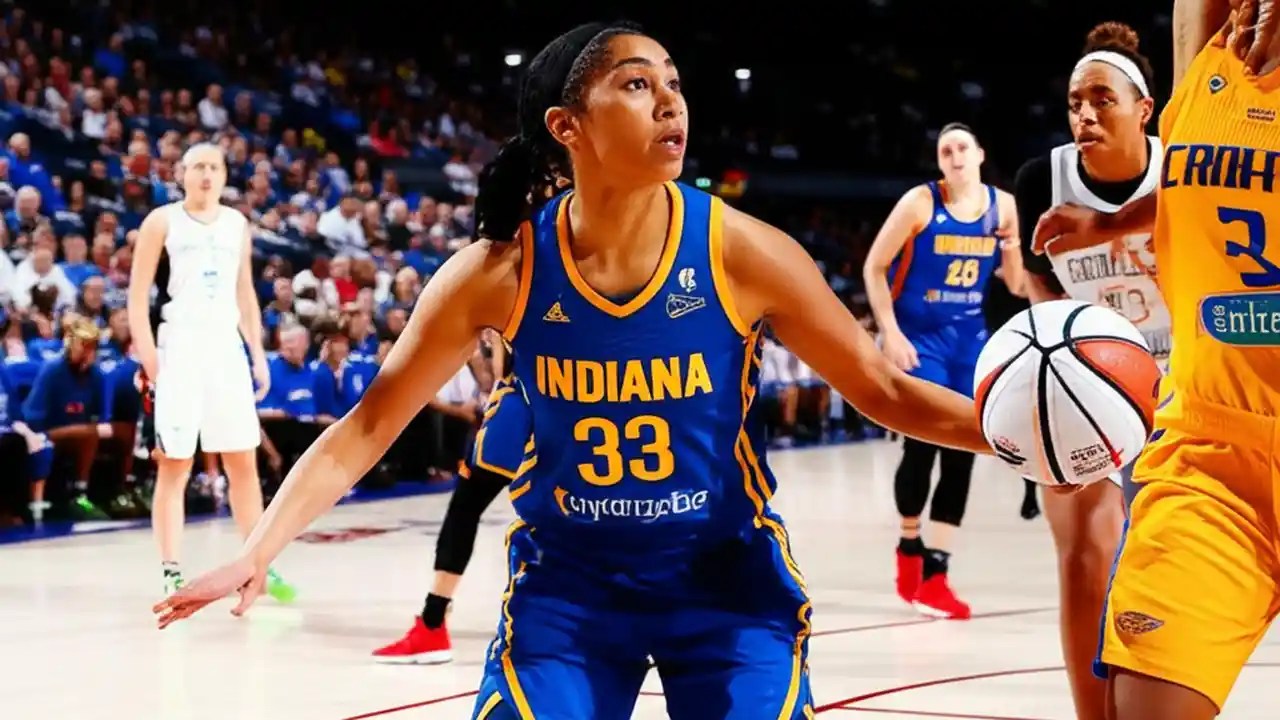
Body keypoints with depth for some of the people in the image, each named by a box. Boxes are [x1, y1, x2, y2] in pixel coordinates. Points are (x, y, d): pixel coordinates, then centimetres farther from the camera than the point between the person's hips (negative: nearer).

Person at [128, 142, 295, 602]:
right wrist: (147, 352, -13)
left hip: (226, 345, 4)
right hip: (180, 345, -4)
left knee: (244, 463, 7)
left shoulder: (236, 224, 14)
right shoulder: (162, 222, 0)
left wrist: (258, 353, 12)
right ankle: (171, 573, 0)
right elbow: (138, 292, -3)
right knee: (173, 466, -3)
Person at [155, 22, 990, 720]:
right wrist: (257, 552, -16)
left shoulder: (740, 251, -15)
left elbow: (883, 388, -7)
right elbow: (367, 426, -7)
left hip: (727, 581, 0)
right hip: (568, 582, 1)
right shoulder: (500, 270, -14)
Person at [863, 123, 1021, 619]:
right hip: (919, 337, -4)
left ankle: (935, 574, 5)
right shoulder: (920, 203, -10)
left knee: (960, 455, 1)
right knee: (922, 445, -10)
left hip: (970, 338, 4)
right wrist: (890, 333, -15)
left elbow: (1016, 284, 10)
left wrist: (1012, 250, -12)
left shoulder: (1003, 206, 1)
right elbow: (874, 268, -7)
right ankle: (910, 546, 16)